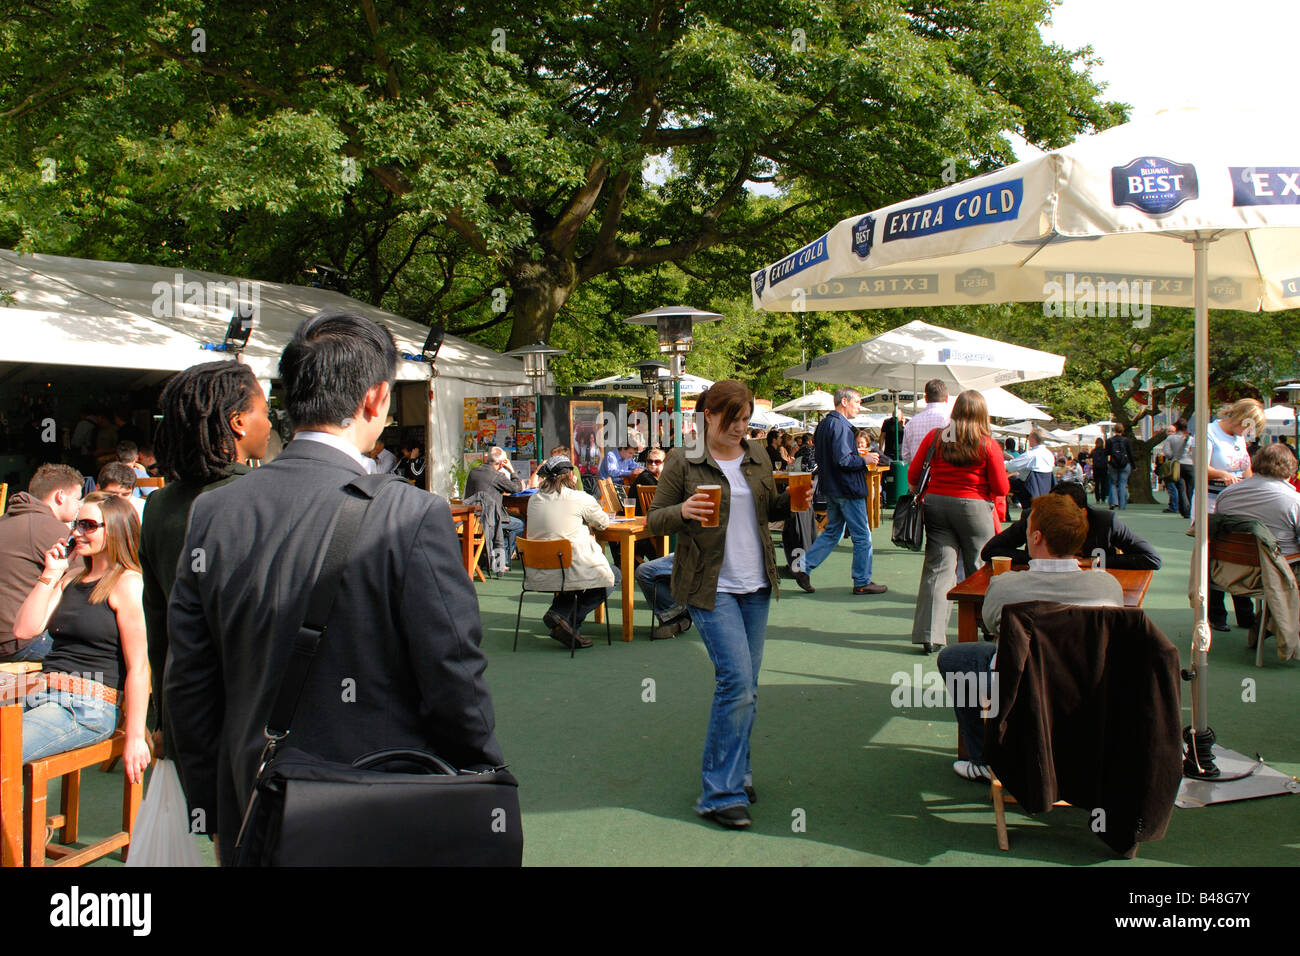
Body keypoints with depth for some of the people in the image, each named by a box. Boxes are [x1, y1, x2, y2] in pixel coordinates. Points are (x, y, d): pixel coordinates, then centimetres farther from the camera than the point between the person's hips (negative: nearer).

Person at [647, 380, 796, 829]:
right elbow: (655, 520, -3)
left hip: (756, 585, 6)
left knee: (746, 686, 11)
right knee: (737, 680, -14)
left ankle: (736, 772, 26)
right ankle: (721, 793, -5)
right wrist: (683, 511, -24)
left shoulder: (758, 455, 10)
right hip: (711, 587, -6)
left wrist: (791, 500, -1)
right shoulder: (683, 461, -5)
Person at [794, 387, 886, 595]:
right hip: (848, 489, -10)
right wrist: (864, 460, -10)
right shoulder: (840, 425, -18)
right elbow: (843, 460, -26)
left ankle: (804, 568, 11)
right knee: (862, 536, 1)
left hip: (831, 488, 10)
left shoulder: (823, 424, 12)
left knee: (832, 532, 16)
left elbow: (818, 456, 19)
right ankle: (862, 582, 7)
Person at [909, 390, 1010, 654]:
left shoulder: (934, 437, -1)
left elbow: (913, 475, 3)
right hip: (974, 507, -2)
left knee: (938, 568, 0)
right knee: (979, 571, 12)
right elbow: (1001, 488, -4)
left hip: (936, 503, 2)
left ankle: (930, 634, -7)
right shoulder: (988, 445, -8)